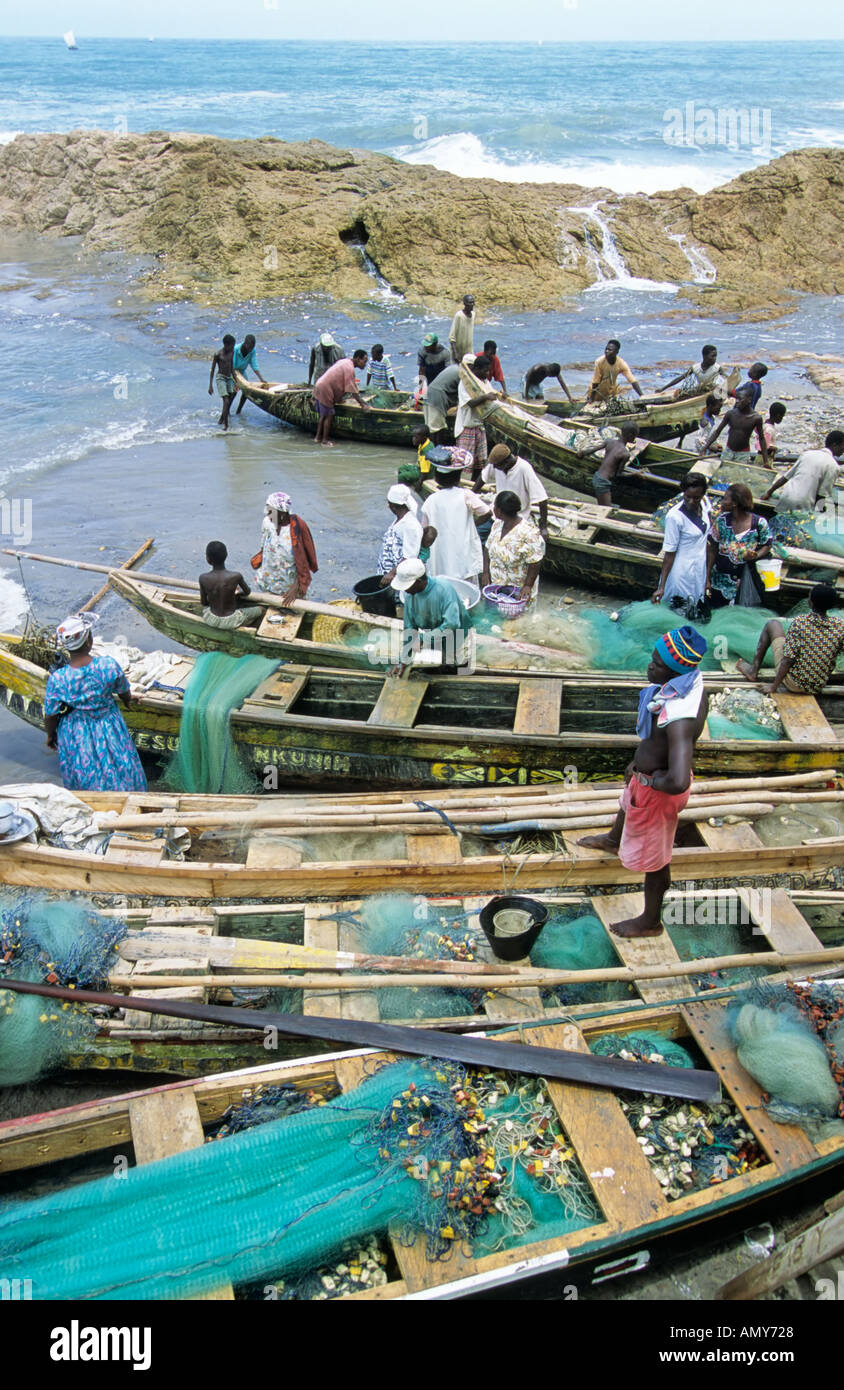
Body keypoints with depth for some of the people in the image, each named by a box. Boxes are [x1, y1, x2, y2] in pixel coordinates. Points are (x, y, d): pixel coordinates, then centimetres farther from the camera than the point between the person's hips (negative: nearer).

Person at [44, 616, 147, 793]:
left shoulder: (57, 679, -25)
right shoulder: (109, 665, -24)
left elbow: (51, 716, -12)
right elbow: (124, 692, -4)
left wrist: (50, 735, 10)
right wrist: (128, 700, 21)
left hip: (76, 738, 0)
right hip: (108, 730, 0)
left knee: (83, 784, 23)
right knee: (119, 773, 24)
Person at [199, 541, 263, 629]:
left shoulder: (203, 578, -17)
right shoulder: (236, 576, -21)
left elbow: (203, 602, -2)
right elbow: (247, 592, 0)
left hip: (211, 620, 2)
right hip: (231, 621, -2)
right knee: (261, 609, 22)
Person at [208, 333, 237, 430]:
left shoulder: (231, 352, 6)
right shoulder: (217, 355, -12)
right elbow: (212, 370, -8)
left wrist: (235, 382, 18)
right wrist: (210, 386, -12)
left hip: (229, 378, 7)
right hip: (221, 378, -7)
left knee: (230, 401, 8)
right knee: (226, 401, -16)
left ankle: (221, 419, 27)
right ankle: (226, 425, -13)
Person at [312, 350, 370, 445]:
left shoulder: (346, 361, 13)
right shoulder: (349, 368, -18)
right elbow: (352, 389, -21)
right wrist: (363, 405, -19)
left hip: (319, 387, 10)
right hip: (325, 391, -10)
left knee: (323, 415, 17)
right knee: (329, 416, 0)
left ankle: (317, 437, 24)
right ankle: (325, 440, 8)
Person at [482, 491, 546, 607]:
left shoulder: (528, 533, -24)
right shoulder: (498, 524, 0)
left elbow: (535, 563, -21)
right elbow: (488, 548, 9)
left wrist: (528, 586, -22)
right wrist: (486, 573, 1)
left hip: (518, 590, -7)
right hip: (495, 585, 7)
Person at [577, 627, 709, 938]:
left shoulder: (679, 719, -41)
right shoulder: (693, 682, -13)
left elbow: (678, 782, -50)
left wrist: (653, 780, -28)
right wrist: (640, 762, 9)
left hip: (658, 790, -9)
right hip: (646, 774, 10)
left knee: (653, 858, 14)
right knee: (627, 804, 39)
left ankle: (650, 921, 39)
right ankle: (614, 841, 74)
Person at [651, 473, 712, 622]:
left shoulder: (705, 502, -8)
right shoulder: (675, 516, -26)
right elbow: (669, 553, -20)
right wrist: (661, 587, -21)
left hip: (700, 566, 6)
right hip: (682, 570, -6)